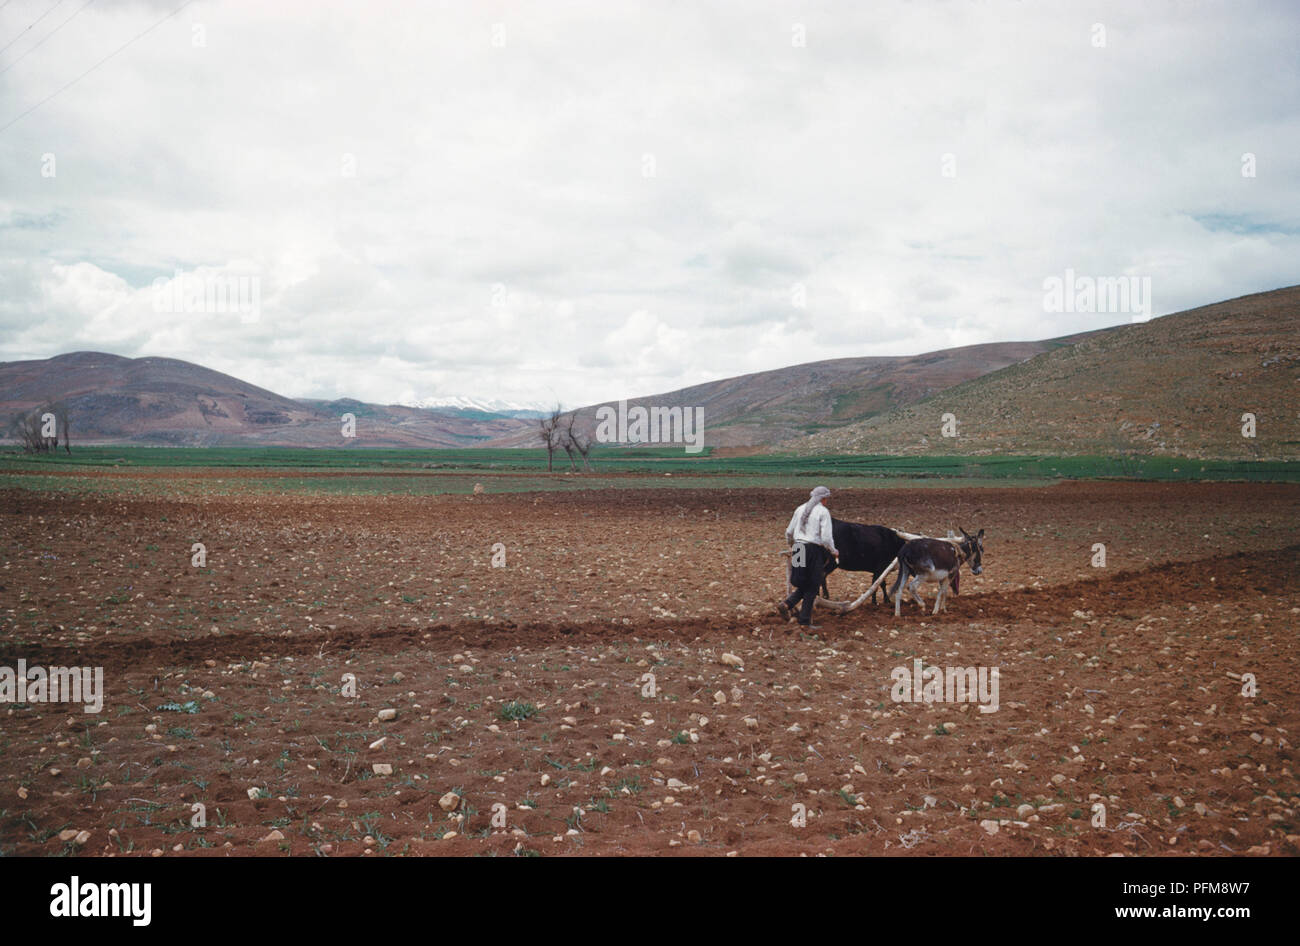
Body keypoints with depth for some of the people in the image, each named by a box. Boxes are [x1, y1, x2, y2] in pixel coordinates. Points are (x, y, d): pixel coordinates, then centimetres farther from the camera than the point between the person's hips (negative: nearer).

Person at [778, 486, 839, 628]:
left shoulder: (800, 509, 11)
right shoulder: (823, 512, -8)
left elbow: (789, 532, 15)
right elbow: (826, 537, -14)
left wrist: (790, 545, 33)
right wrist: (833, 551, 3)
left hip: (799, 548, 6)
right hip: (815, 550, -6)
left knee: (804, 585, 17)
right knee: (812, 588, 4)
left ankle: (786, 604, -4)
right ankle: (805, 621, 7)